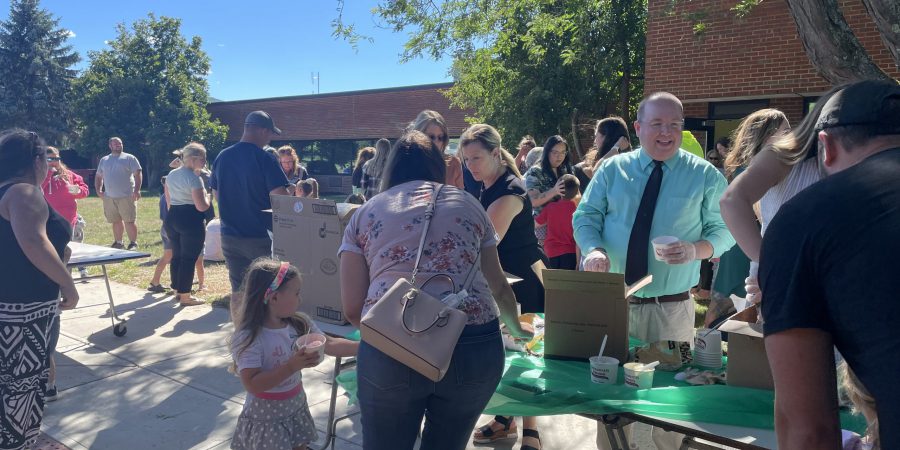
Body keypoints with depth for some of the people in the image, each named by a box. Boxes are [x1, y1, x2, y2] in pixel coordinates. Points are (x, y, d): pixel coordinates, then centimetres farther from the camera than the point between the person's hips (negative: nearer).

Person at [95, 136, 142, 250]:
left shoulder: (129, 158, 2)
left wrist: (137, 190, -15)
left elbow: (137, 175, -5)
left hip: (126, 197, -4)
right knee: (116, 221, 11)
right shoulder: (104, 160, 16)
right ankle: (118, 243, 21)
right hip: (109, 197, 4)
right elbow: (98, 176, 22)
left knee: (129, 221, -6)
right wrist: (98, 189, 8)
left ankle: (133, 243, 2)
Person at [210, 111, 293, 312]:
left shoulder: (222, 157, 4)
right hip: (259, 236, -5)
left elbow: (216, 194, 14)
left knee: (237, 289, 12)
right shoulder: (264, 158, -14)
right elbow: (281, 197, -20)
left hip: (230, 235, 5)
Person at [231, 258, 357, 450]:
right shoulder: (248, 338, -23)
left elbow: (329, 345, -3)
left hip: (297, 408, 6)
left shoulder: (299, 324, -4)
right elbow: (252, 384, -27)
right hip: (266, 416, -6)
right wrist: (291, 366, -34)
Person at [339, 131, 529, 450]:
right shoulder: (468, 204, 18)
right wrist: (517, 330, 45)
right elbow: (498, 287, 26)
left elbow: (352, 309, 9)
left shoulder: (364, 214, 16)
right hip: (474, 347, 1)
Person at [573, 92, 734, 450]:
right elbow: (585, 216, 3)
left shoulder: (705, 175, 0)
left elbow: (723, 231, 2)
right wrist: (594, 249, -18)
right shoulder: (611, 170, 4)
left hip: (672, 309, -1)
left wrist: (696, 250, -19)